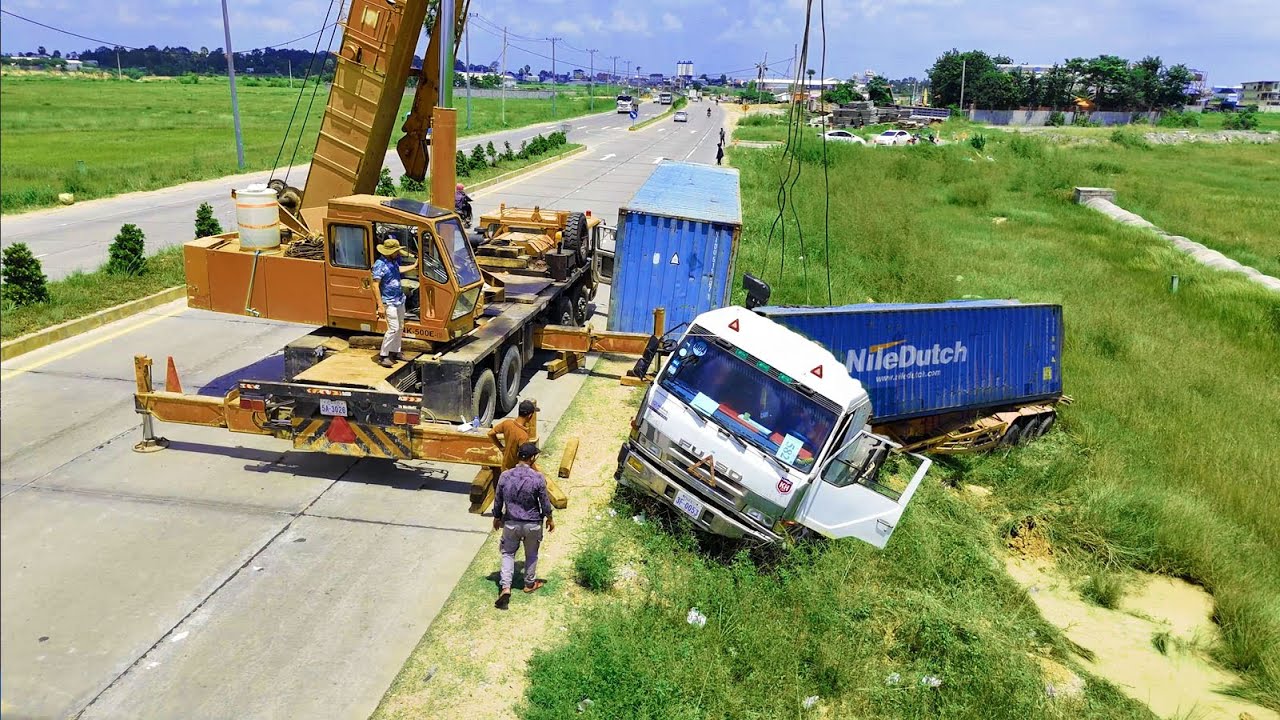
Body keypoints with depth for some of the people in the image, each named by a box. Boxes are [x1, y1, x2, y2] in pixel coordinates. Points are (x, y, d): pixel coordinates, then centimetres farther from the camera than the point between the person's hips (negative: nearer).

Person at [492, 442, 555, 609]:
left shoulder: (505, 476, -11)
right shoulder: (538, 478, -19)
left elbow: (498, 501, -1)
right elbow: (545, 502, -9)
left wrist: (497, 518, 17)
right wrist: (550, 519, 8)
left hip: (511, 523, 1)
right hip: (532, 524, -1)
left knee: (508, 553, 17)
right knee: (531, 554, 21)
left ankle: (505, 587, 4)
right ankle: (530, 583, 36)